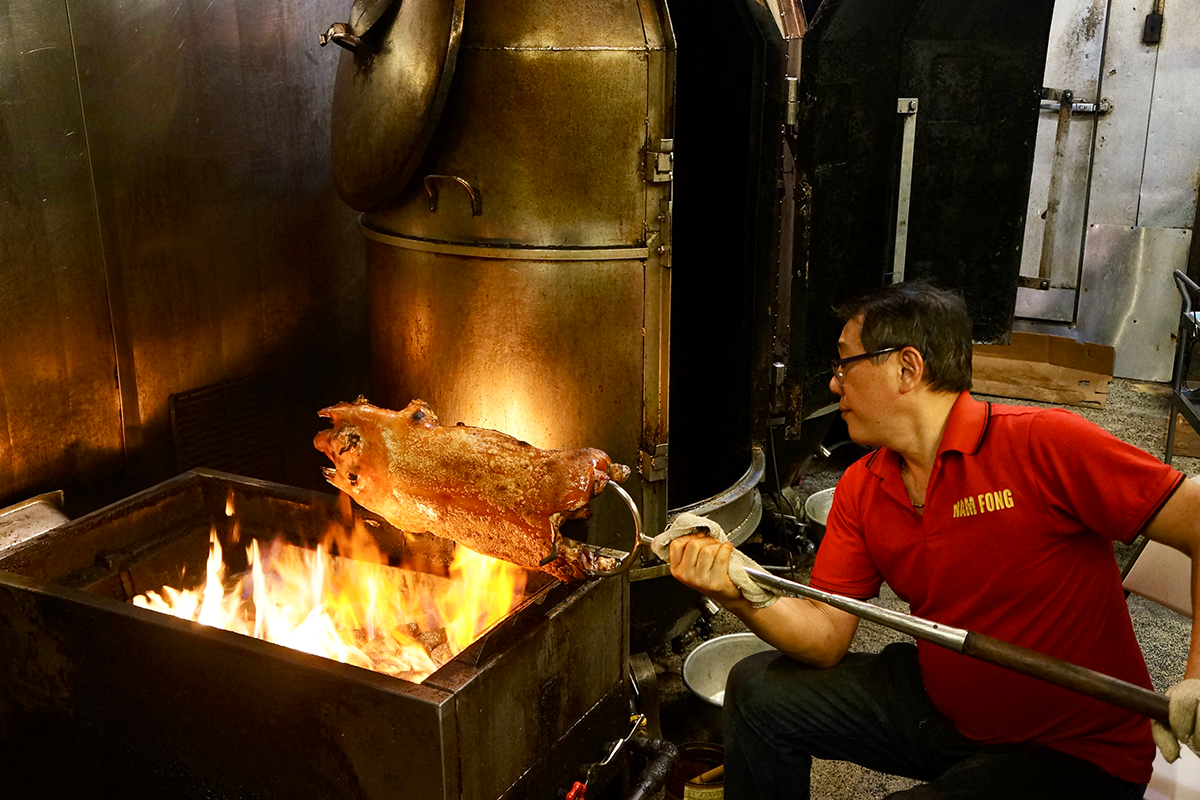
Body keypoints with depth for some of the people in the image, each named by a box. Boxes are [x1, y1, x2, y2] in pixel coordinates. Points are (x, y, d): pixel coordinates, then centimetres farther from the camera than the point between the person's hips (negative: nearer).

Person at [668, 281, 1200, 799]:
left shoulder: (1045, 445, -22)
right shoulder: (861, 489, -1)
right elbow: (826, 637, -4)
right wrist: (740, 593, -23)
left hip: (1072, 751, -6)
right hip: (939, 700, 6)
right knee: (758, 689, 1)